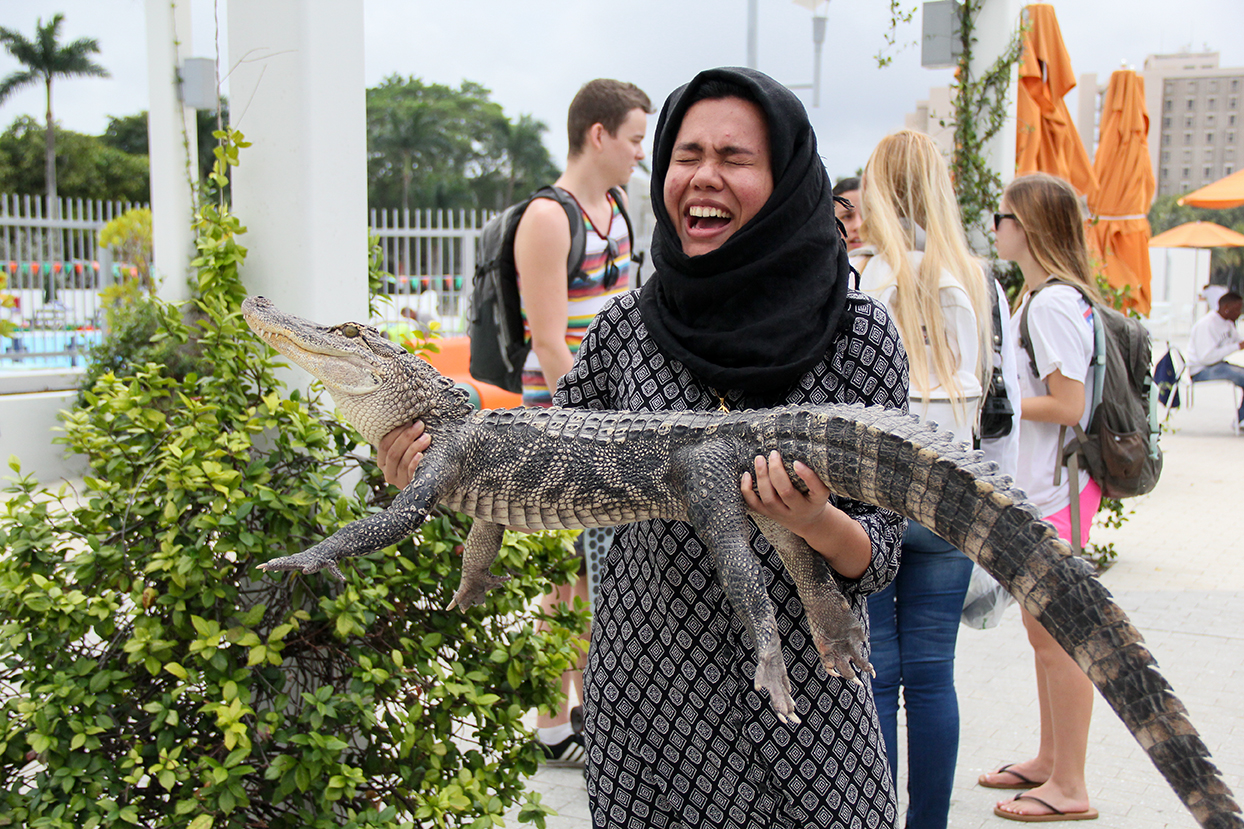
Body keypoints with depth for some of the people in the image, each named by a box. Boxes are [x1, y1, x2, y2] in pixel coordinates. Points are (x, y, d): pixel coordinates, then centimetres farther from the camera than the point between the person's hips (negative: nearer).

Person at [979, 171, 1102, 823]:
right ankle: (1048, 760, 29)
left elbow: (1067, 406, -21)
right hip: (1038, 488, 10)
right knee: (1043, 629, 17)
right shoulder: (1042, 297, 14)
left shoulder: (1053, 304, -17)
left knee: (1058, 636, -3)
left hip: (1056, 491, -10)